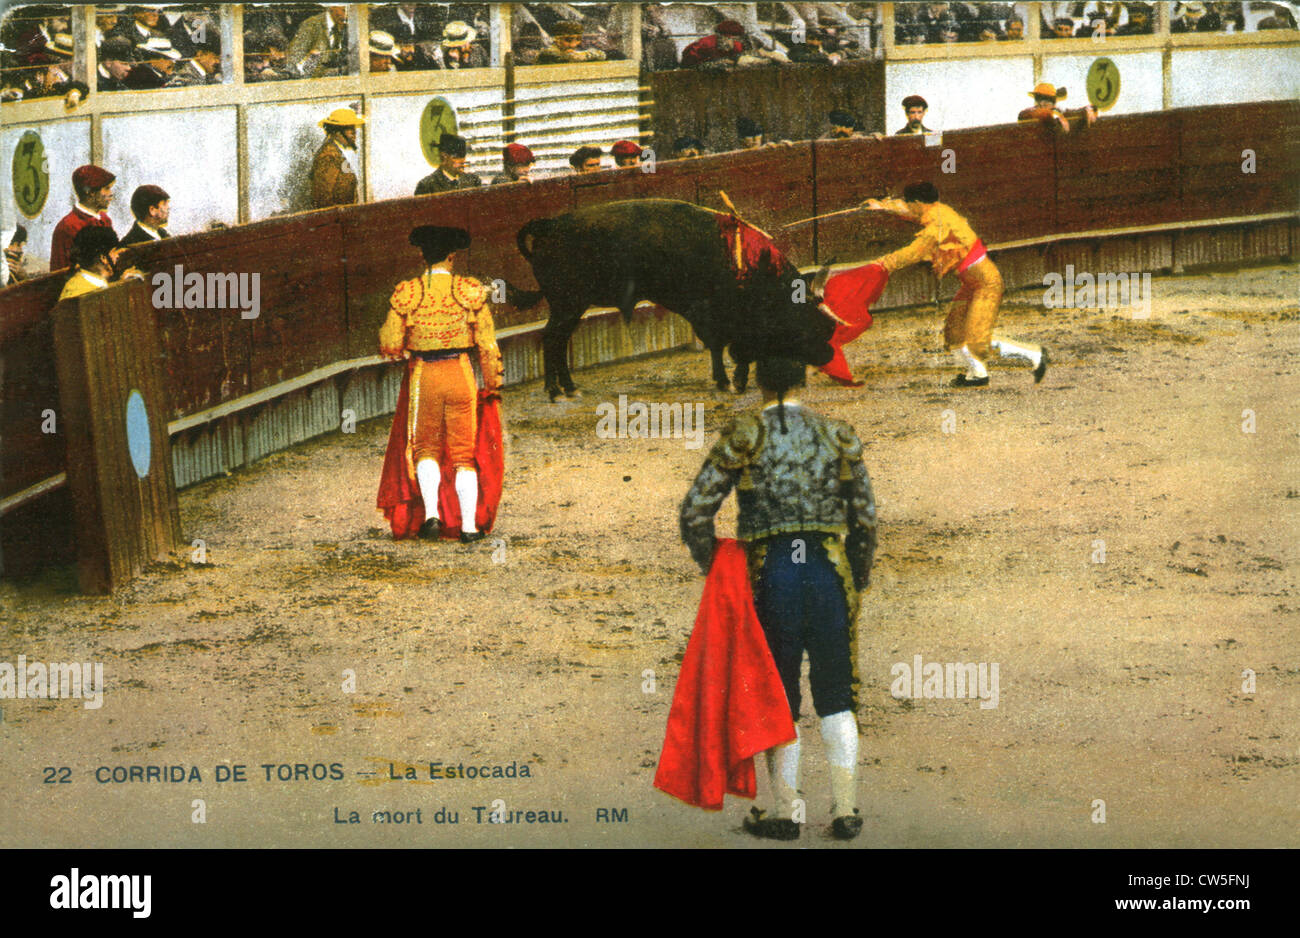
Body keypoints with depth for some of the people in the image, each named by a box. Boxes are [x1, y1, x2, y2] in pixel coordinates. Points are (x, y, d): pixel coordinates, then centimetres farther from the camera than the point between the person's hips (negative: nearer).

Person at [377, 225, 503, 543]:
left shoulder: (406, 293, -4)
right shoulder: (470, 291, -4)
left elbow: (390, 346, -2)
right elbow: (487, 342, -2)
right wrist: (493, 383, 8)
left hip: (423, 375, 0)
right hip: (460, 374, 0)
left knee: (425, 446, 15)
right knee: (463, 452, 8)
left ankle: (431, 513, -4)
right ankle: (468, 525, 5)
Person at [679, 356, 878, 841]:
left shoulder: (743, 437, -3)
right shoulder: (835, 434, 6)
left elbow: (695, 513, -5)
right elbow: (865, 517, 9)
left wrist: (715, 570, 8)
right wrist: (858, 580, 20)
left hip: (771, 573, -2)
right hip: (828, 570, 2)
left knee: (777, 699, 7)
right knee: (836, 698, 11)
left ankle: (783, 812, 9)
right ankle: (845, 809, 7)